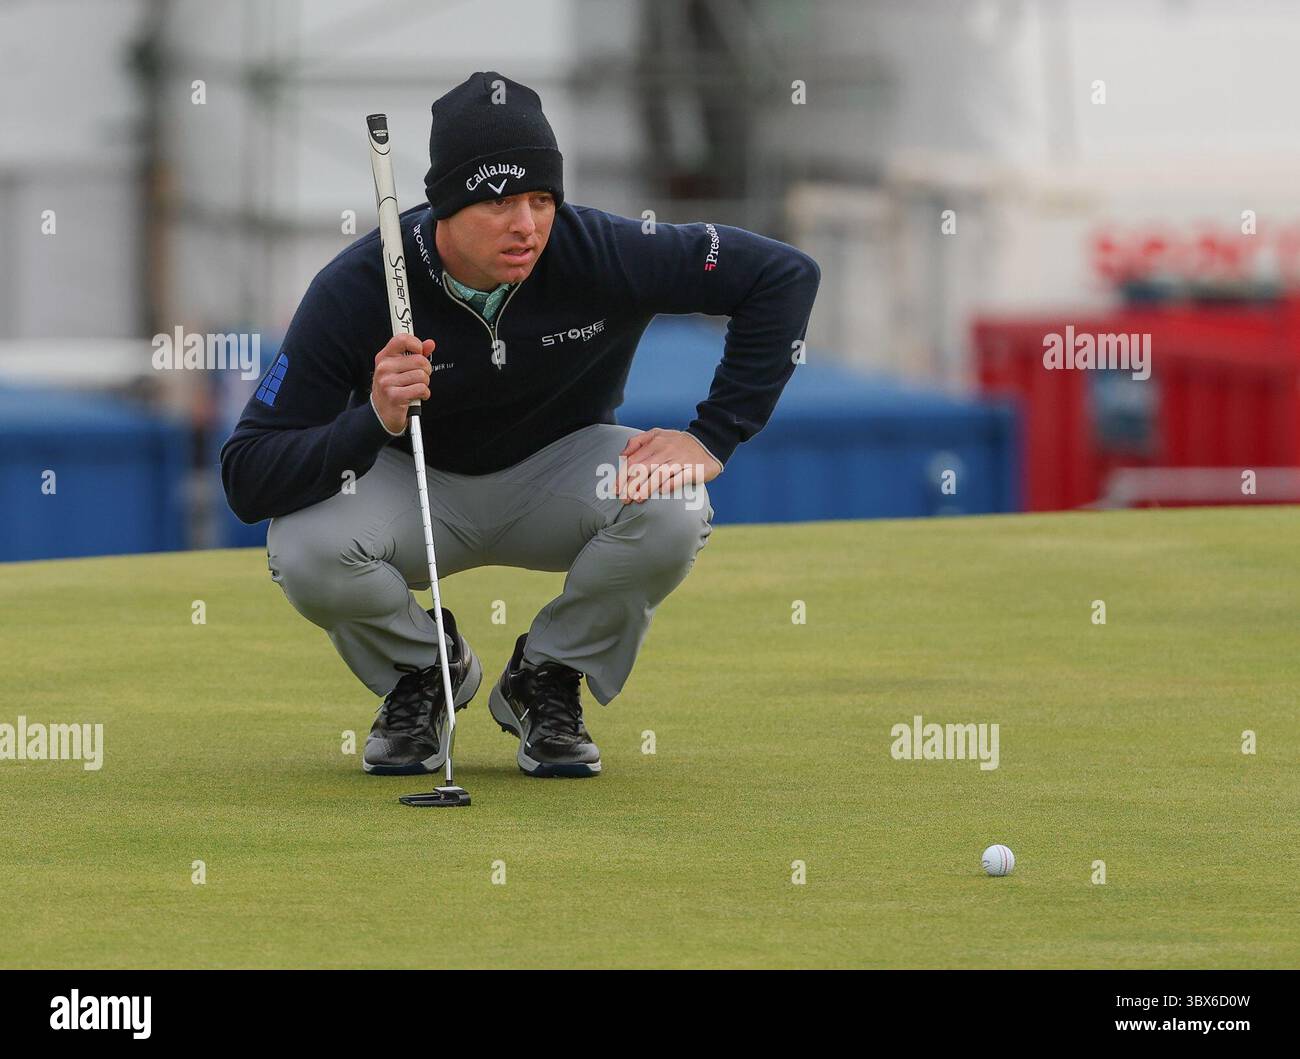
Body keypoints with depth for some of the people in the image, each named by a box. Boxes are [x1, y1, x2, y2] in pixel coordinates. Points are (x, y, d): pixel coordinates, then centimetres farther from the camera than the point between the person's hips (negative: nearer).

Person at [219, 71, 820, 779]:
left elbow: (785, 275, -19)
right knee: (305, 548, -33)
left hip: (556, 474, 1)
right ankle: (422, 671, 3)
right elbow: (246, 481, -29)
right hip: (415, 483, -1)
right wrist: (373, 420, -47)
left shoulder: (598, 254, -26)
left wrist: (712, 439, -24)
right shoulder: (355, 290, -27)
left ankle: (546, 681, -1)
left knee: (670, 509, -32)